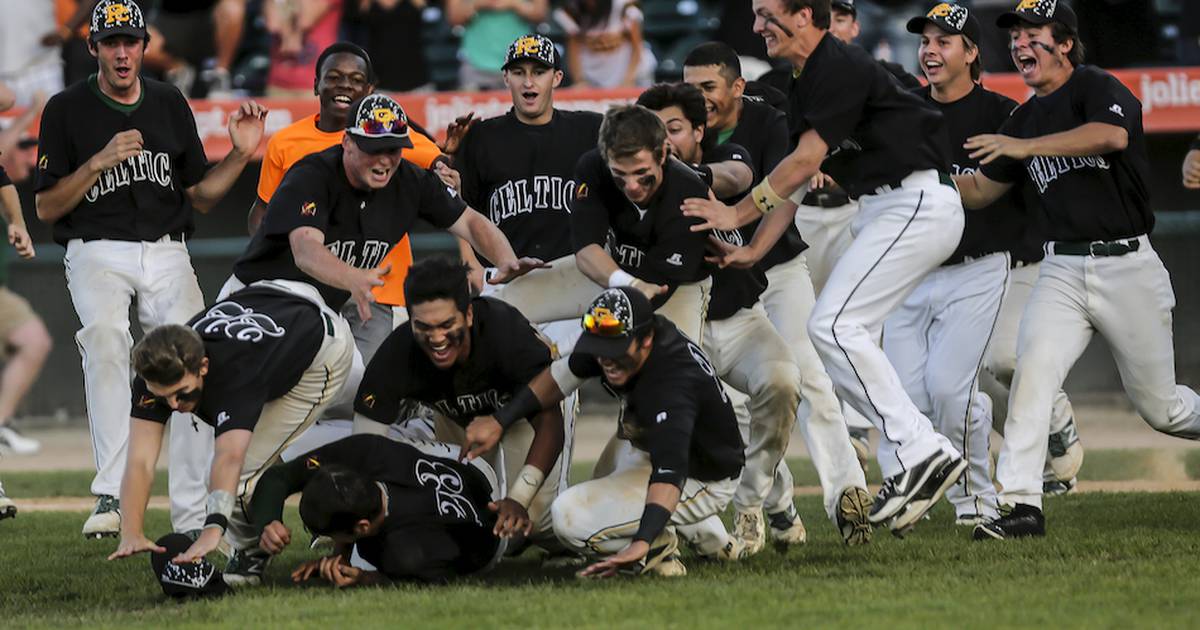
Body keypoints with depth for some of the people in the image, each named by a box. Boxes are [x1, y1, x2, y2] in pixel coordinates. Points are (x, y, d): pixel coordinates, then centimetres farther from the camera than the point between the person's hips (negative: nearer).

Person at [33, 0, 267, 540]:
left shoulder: (170, 105, 12)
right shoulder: (67, 110, 1)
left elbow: (201, 196, 16)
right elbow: (46, 208, -2)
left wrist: (240, 154, 0)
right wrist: (101, 161, -14)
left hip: (166, 253, 4)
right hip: (96, 250, -3)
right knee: (105, 336, -33)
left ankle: (192, 516, -8)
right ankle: (111, 496, -37)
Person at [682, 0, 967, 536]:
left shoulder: (839, 67, -15)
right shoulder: (805, 82, 17)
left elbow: (805, 162, -15)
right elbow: (796, 178, 20)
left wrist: (738, 214, -6)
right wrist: (753, 250, 13)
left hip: (918, 204, -11)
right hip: (883, 211, 11)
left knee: (833, 325, -17)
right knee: (844, 332, 7)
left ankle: (920, 451, -16)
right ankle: (907, 471, 7)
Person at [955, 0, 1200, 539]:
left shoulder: (1095, 87, -7)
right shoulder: (1025, 118, 14)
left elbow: (1112, 134, -30)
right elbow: (980, 190, 19)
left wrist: (1026, 147, -32)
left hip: (1128, 267, -5)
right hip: (1063, 271, 5)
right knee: (1033, 369, -20)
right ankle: (1020, 504, -24)